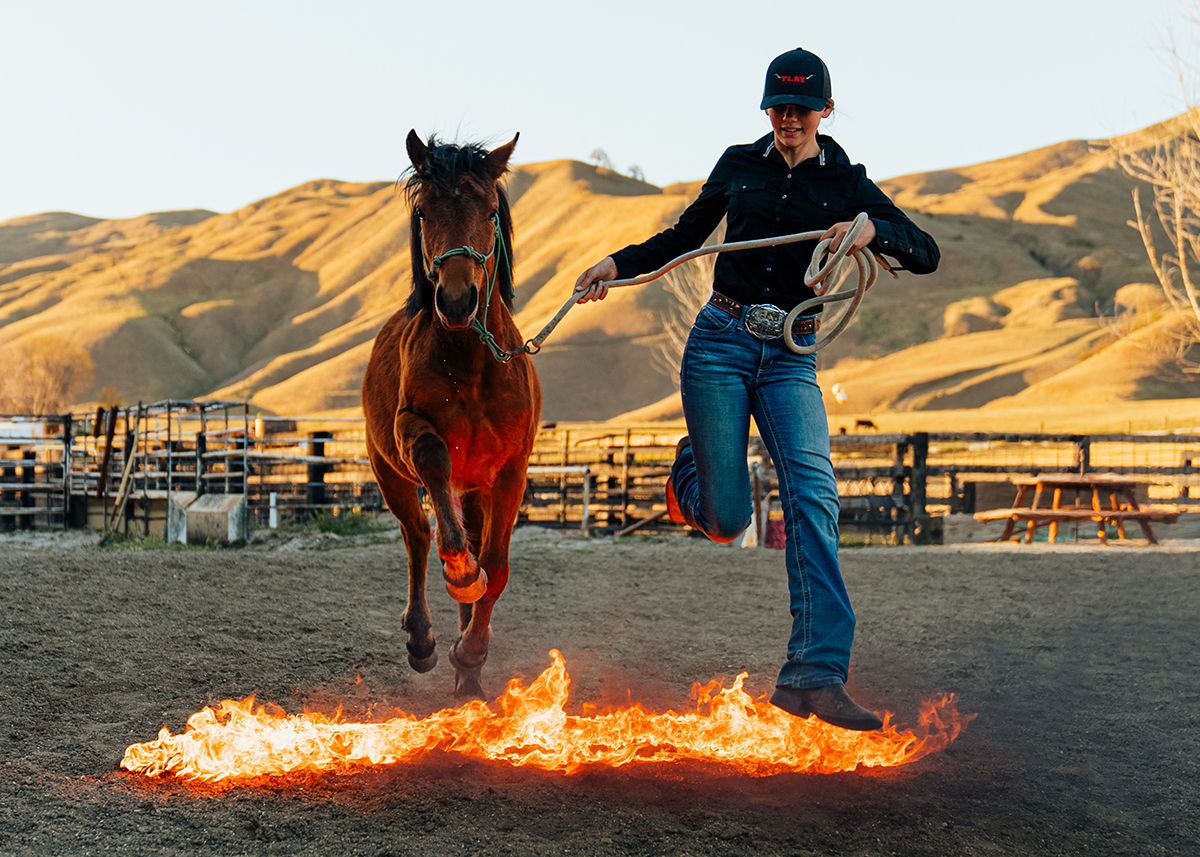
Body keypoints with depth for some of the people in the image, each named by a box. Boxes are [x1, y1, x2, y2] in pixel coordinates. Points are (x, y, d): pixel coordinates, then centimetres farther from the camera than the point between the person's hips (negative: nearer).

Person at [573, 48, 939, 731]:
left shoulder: (846, 183, 7)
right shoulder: (740, 164, 10)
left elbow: (927, 255, 0)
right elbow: (686, 236, 22)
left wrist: (873, 231, -19)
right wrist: (620, 263, 9)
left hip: (791, 358, 0)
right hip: (720, 344, 0)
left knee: (814, 495, -21)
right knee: (726, 521, -4)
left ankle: (815, 674, -25)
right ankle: (690, 470, 36)